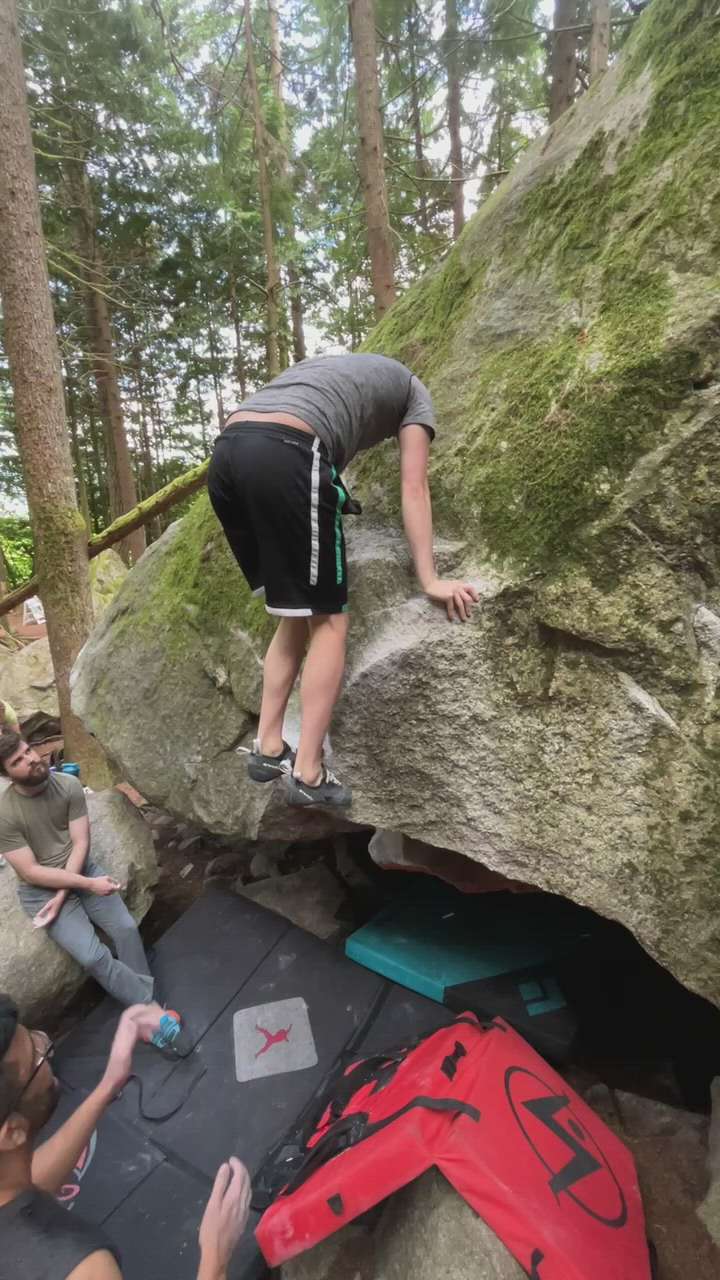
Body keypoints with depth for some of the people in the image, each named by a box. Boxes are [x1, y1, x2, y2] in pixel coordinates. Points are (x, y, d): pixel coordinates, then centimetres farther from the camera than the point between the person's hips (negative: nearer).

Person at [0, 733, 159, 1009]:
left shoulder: (69, 785, -12)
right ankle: (148, 1005, 3)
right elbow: (31, 872, -18)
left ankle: (144, 1001, 7)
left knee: (127, 929, -11)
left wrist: (62, 897, -17)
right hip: (41, 890, -3)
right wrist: (88, 884, -22)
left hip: (81, 869, 3)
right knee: (93, 957, -15)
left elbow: (80, 843, -10)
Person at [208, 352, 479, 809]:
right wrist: (430, 580, 12)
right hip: (283, 457, -7)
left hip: (225, 455, 7)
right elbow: (414, 488, 13)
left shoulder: (326, 367, 43)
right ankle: (308, 774, 2)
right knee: (329, 620, 2)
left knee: (297, 614, 16)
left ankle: (268, 749, 16)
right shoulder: (414, 391, 25)